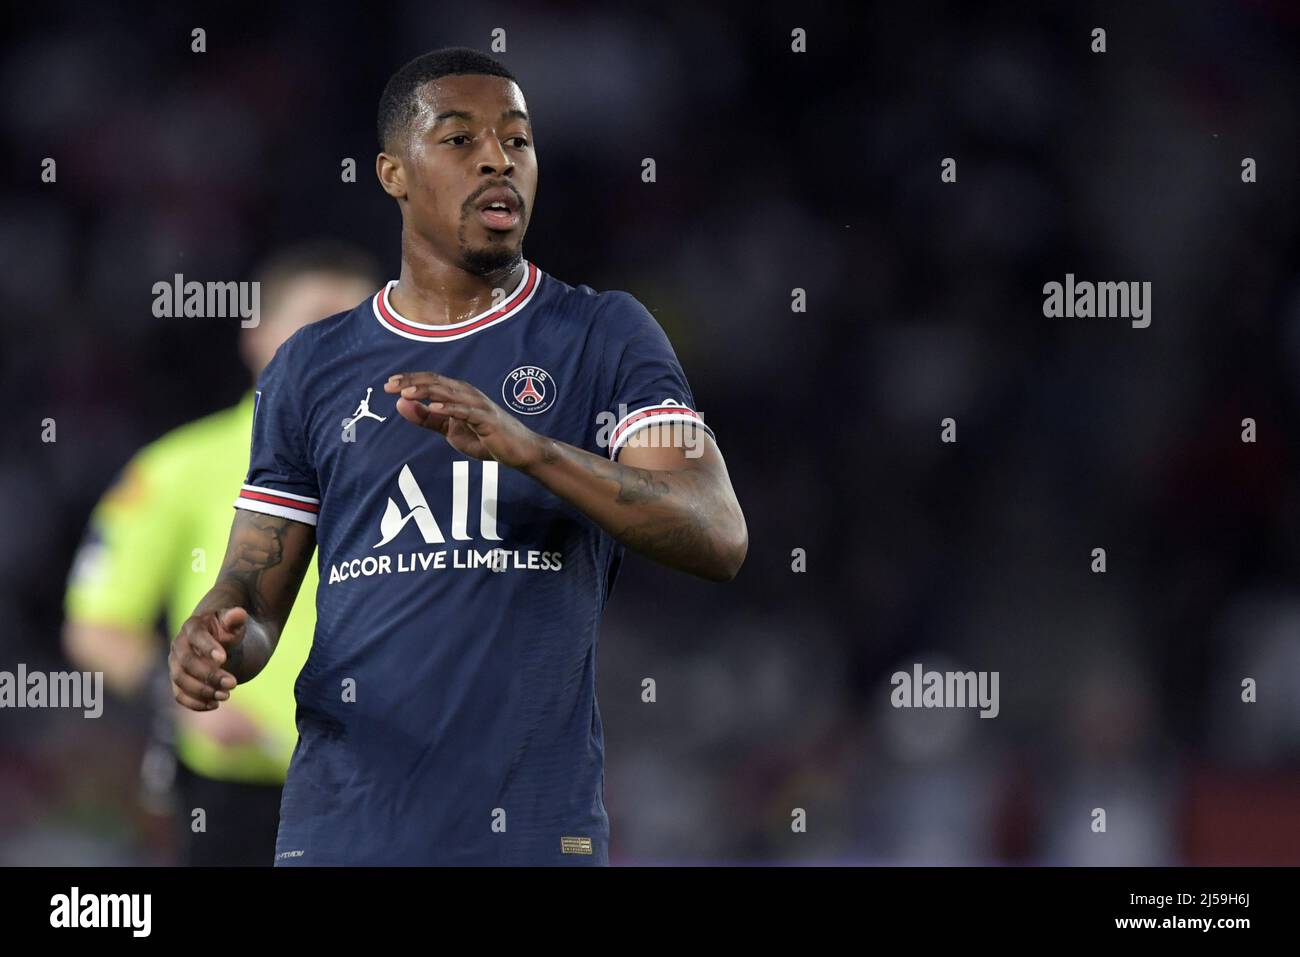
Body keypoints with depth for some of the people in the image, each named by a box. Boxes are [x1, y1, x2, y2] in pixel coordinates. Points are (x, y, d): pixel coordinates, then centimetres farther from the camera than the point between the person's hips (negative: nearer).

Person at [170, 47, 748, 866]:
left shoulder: (606, 338, 3)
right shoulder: (312, 368, 11)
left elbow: (719, 540, -11)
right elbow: (255, 590, 12)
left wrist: (523, 445, -25)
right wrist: (217, 645, -13)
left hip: (537, 828, -2)